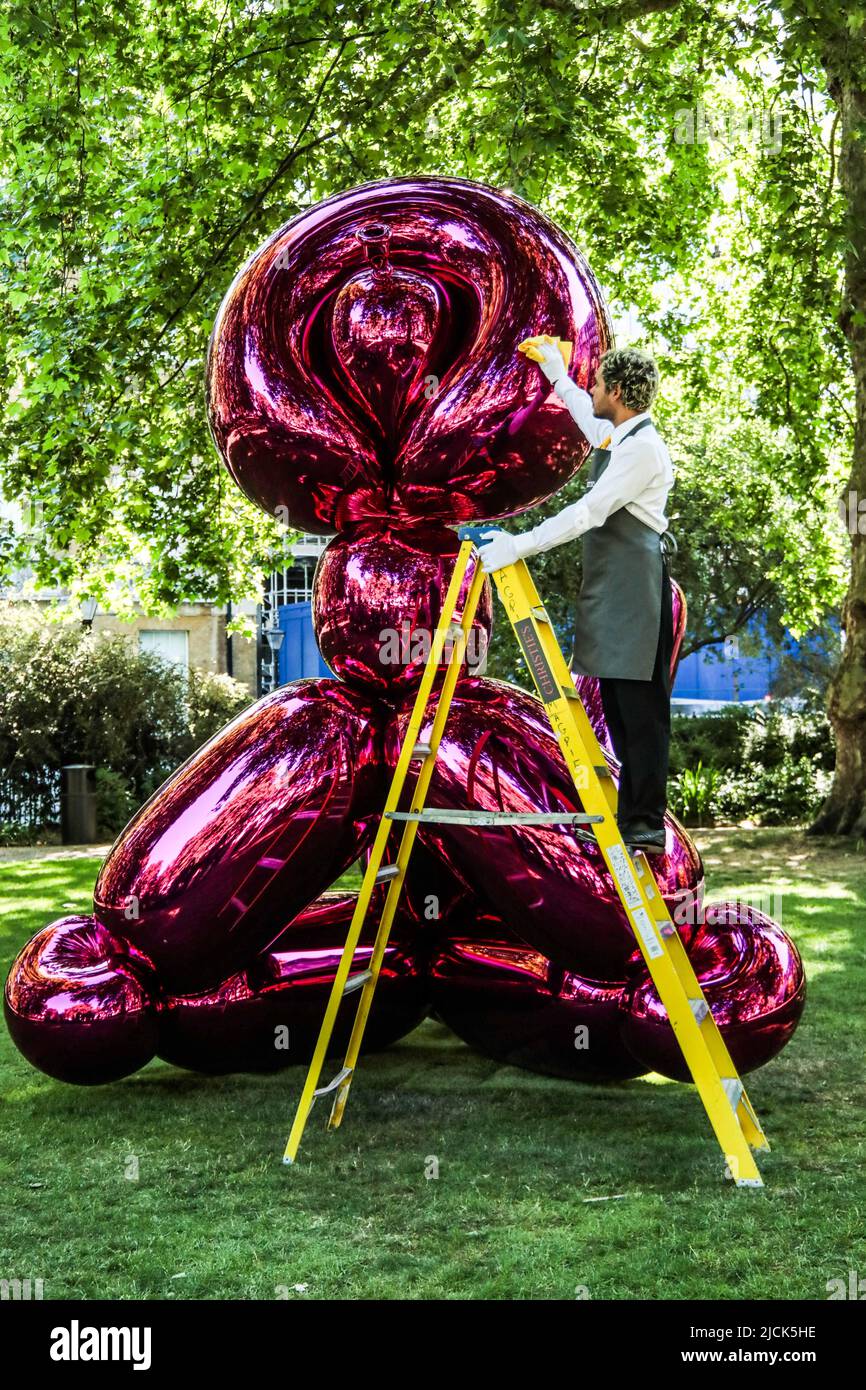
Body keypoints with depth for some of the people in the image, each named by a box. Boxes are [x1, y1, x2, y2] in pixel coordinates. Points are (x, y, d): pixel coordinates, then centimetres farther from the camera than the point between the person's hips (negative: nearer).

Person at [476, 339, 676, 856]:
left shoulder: (642, 447, -14)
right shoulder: (619, 436, 15)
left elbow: (588, 512, -21)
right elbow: (590, 420, 41)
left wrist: (519, 546, -21)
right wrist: (557, 374, 49)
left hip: (635, 594, -10)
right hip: (612, 593, 10)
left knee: (641, 709, -8)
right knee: (619, 710, 11)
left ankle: (648, 828, -6)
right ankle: (628, 817, 17)